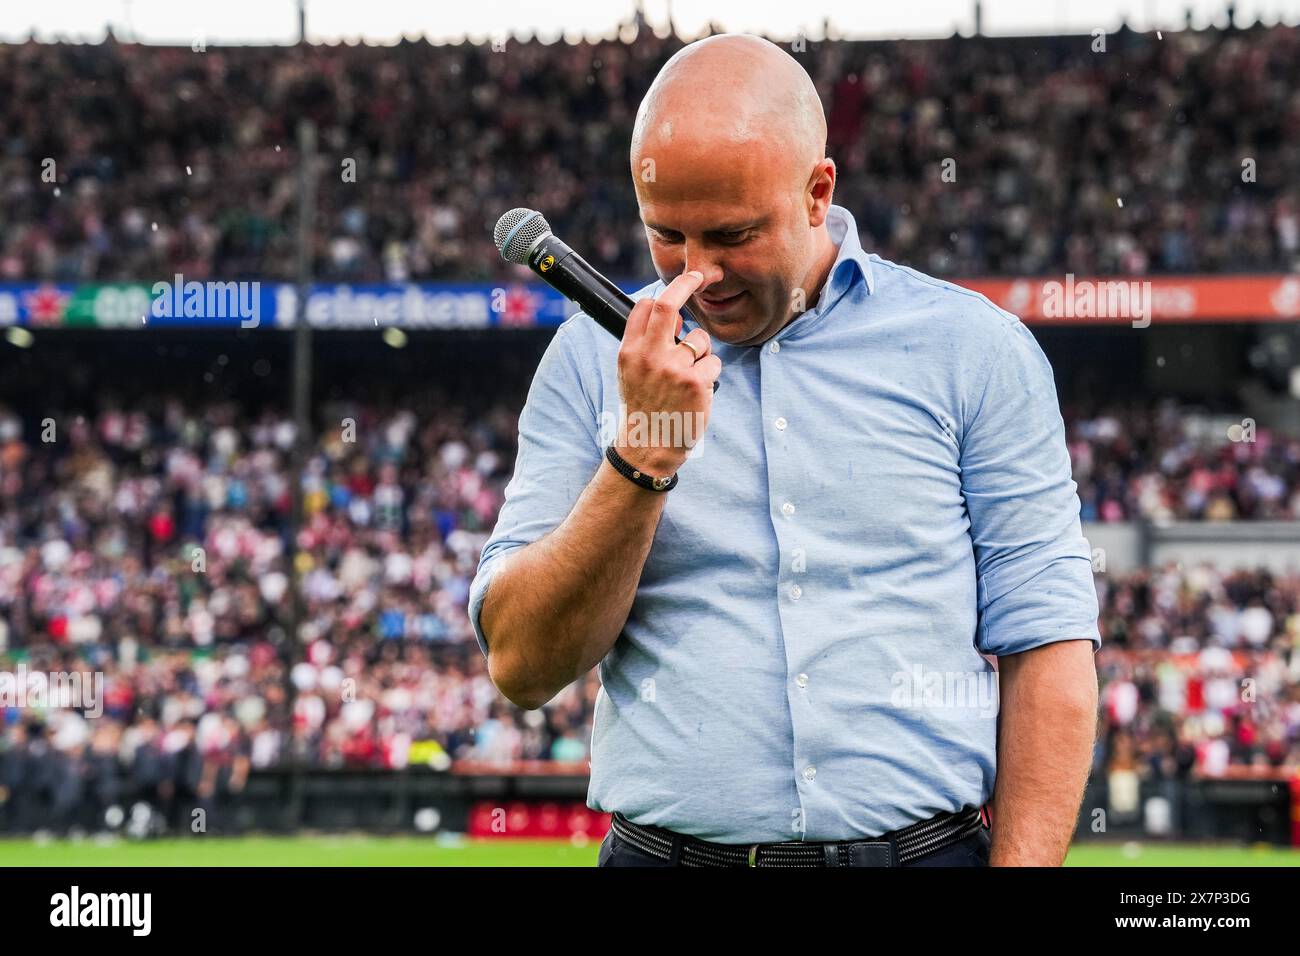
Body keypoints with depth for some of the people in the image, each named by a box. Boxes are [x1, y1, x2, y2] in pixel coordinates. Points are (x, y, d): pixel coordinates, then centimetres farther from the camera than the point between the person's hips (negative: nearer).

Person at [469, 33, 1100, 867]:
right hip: (667, 852, 1)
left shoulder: (974, 350, 2)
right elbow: (523, 666, -1)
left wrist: (1022, 864, -12)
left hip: (926, 849, -1)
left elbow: (1048, 647, -1)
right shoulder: (594, 357, 5)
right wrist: (642, 456, -13)